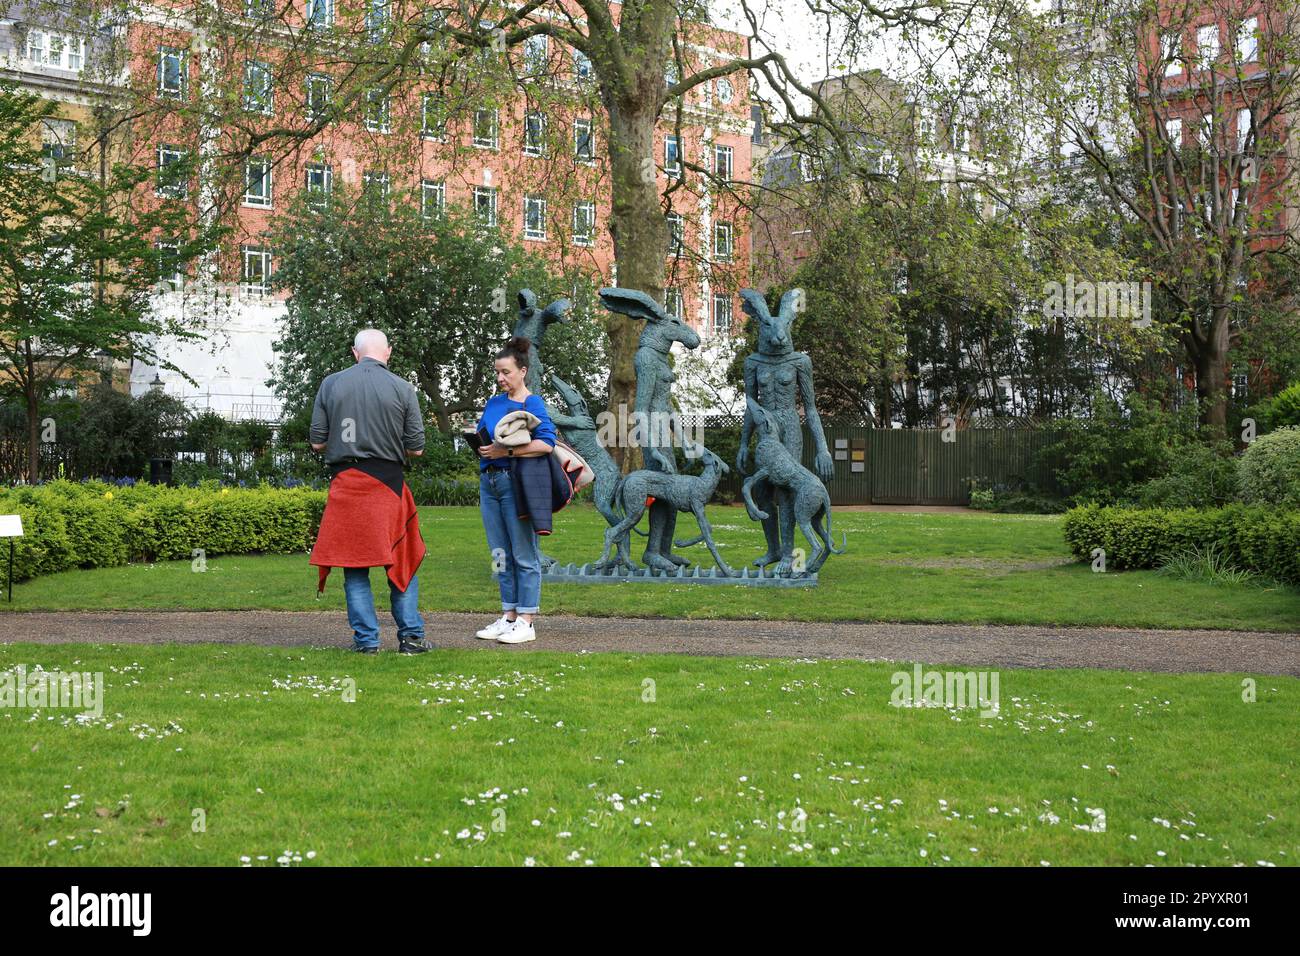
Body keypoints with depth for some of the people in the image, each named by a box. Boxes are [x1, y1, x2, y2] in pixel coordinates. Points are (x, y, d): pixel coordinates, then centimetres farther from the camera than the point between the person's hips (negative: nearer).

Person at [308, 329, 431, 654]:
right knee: (401, 561, 9)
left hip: (345, 483, 1)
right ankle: (411, 636, 9)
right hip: (388, 481, -1)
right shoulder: (403, 389, -1)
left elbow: (317, 442, 4)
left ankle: (366, 638, 8)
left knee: (354, 566, 8)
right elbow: (416, 448, 0)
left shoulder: (330, 384, 2)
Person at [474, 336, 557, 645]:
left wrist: (505, 451, -21)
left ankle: (526, 622, 2)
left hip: (517, 483, -7)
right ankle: (508, 616, 19)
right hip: (489, 481, 7)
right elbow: (481, 433, 23)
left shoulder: (533, 404, -6)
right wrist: (480, 443, -1)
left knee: (523, 555, -2)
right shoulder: (493, 403, 15)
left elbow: (546, 443, -19)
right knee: (501, 555, 11)